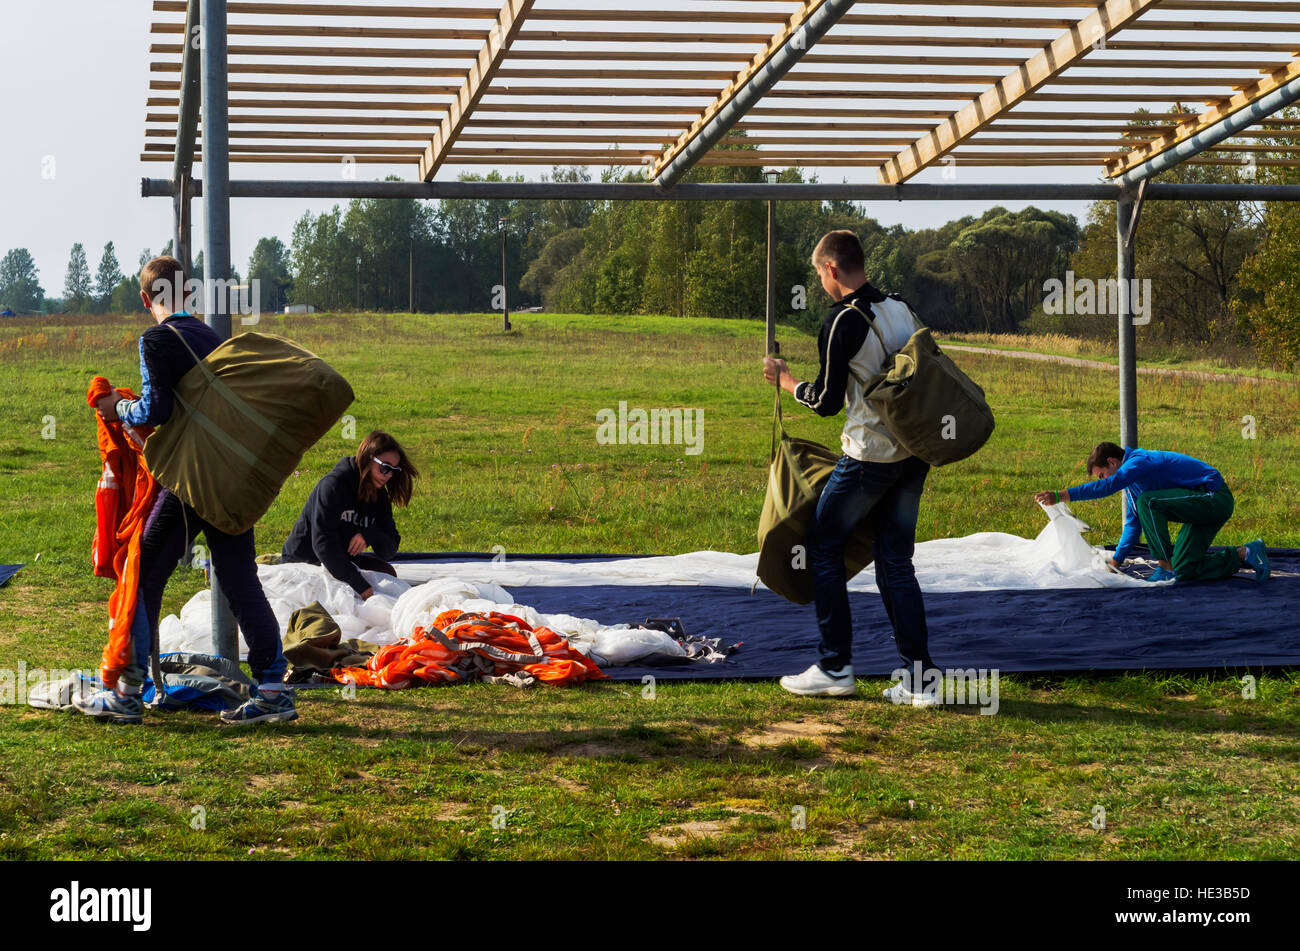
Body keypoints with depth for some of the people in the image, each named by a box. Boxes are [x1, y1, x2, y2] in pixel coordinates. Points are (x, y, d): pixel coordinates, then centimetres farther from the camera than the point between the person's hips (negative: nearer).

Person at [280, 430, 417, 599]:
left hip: (339, 558, 7)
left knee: (386, 571, -9)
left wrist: (369, 535, -30)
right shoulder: (333, 485, -25)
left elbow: (389, 550, -5)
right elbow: (322, 542, -34)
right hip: (302, 561, -7)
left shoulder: (379, 494, 0)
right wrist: (361, 586, -40)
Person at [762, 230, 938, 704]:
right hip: (914, 455, 7)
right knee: (896, 561, 11)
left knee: (823, 547, 8)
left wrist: (784, 380, 7)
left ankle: (836, 668, 8)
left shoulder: (841, 322, -13)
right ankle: (919, 677, 4)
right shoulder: (903, 312, 8)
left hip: (869, 456, -7)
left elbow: (826, 401, -8)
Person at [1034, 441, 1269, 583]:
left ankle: (1165, 568, -19)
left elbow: (1109, 485, -36)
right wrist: (1115, 562, 16)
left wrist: (1061, 496, -40)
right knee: (1184, 570, 4)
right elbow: (1133, 523, 20)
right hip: (1206, 504, 10)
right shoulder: (1132, 478, 14)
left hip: (1215, 499, -10)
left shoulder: (1139, 462, -18)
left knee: (1148, 502, -25)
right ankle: (1245, 555, 15)